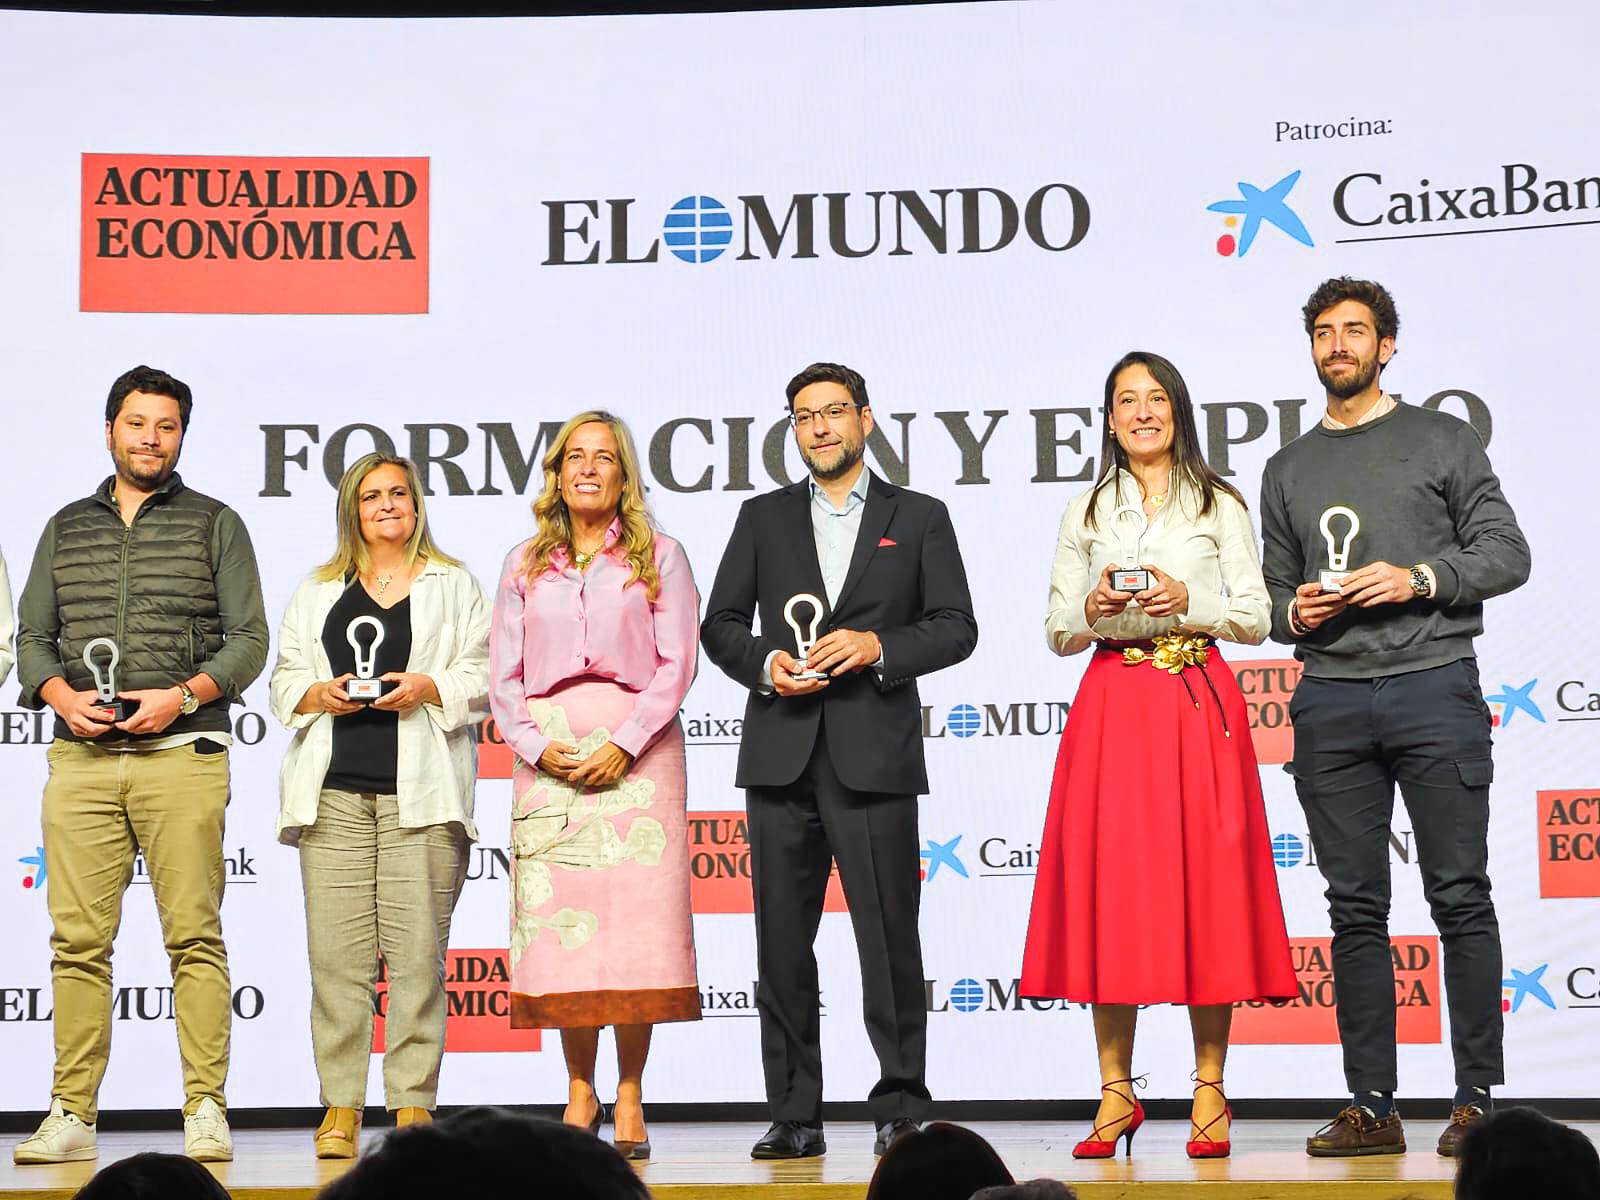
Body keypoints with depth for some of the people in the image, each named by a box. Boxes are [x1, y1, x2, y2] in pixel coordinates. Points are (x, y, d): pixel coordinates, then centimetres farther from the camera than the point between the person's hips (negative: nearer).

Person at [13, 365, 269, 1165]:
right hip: (81, 759, 3)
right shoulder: (66, 529, 19)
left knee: (194, 937, -7)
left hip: (182, 754, -2)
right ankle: (72, 1115, 1)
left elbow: (248, 637, 5)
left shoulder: (214, 524, 11)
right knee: (78, 940, -2)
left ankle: (205, 1112, -5)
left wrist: (182, 696, -10)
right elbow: (32, 635, 16)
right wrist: (62, 696, -4)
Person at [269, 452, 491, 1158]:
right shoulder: (317, 592, 21)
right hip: (335, 790, 2)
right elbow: (285, 681, 18)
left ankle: (413, 1104, -1)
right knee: (336, 953, -4)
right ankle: (340, 1107, 0)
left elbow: (482, 678, 7)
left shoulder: (455, 587, 14)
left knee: (417, 951, -6)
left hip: (421, 791, -2)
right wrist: (319, 694, -3)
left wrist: (428, 688, -10)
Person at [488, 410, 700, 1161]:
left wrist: (624, 745, -11)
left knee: (638, 914, -9)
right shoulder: (525, 565, 15)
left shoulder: (658, 557, 9)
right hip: (549, 751, 2)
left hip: (635, 747, -2)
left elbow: (676, 663, 1)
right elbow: (503, 675, 11)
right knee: (558, 919, -4)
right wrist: (537, 745, -6)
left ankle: (629, 1098, -2)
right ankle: (579, 1091, 6)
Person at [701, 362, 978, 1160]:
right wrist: (764, 664, -6)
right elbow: (720, 624, 13)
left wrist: (877, 646, -11)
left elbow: (956, 628, 4)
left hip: (875, 757, -2)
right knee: (782, 942, 3)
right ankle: (794, 1116, 9)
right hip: (781, 757, 2)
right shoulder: (762, 518, 15)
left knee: (888, 938, -5)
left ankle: (900, 1108, 4)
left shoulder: (919, 518, 10)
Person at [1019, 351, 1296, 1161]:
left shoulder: (1220, 506, 8)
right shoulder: (1086, 515, 13)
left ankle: (1210, 1095, 3)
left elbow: (1254, 619, 4)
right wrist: (1092, 609, -8)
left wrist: (1188, 601, -12)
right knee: (1108, 890, -2)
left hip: (1198, 706, -1)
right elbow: (1058, 632, 12)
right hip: (1111, 708, 2)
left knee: (1205, 889, -3)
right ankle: (1116, 1093, 5)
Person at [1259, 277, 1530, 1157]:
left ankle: (1477, 1098, -1)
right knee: (1356, 908, 2)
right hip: (1331, 702, 3)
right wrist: (1295, 610, 0)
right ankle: (1371, 1107, 5)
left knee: (1459, 896, -5)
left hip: (1433, 686, -3)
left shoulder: (1442, 440, 8)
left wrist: (1419, 580, -10)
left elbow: (1506, 552, 4)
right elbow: (1273, 591, 22)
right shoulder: (1288, 471, 18)